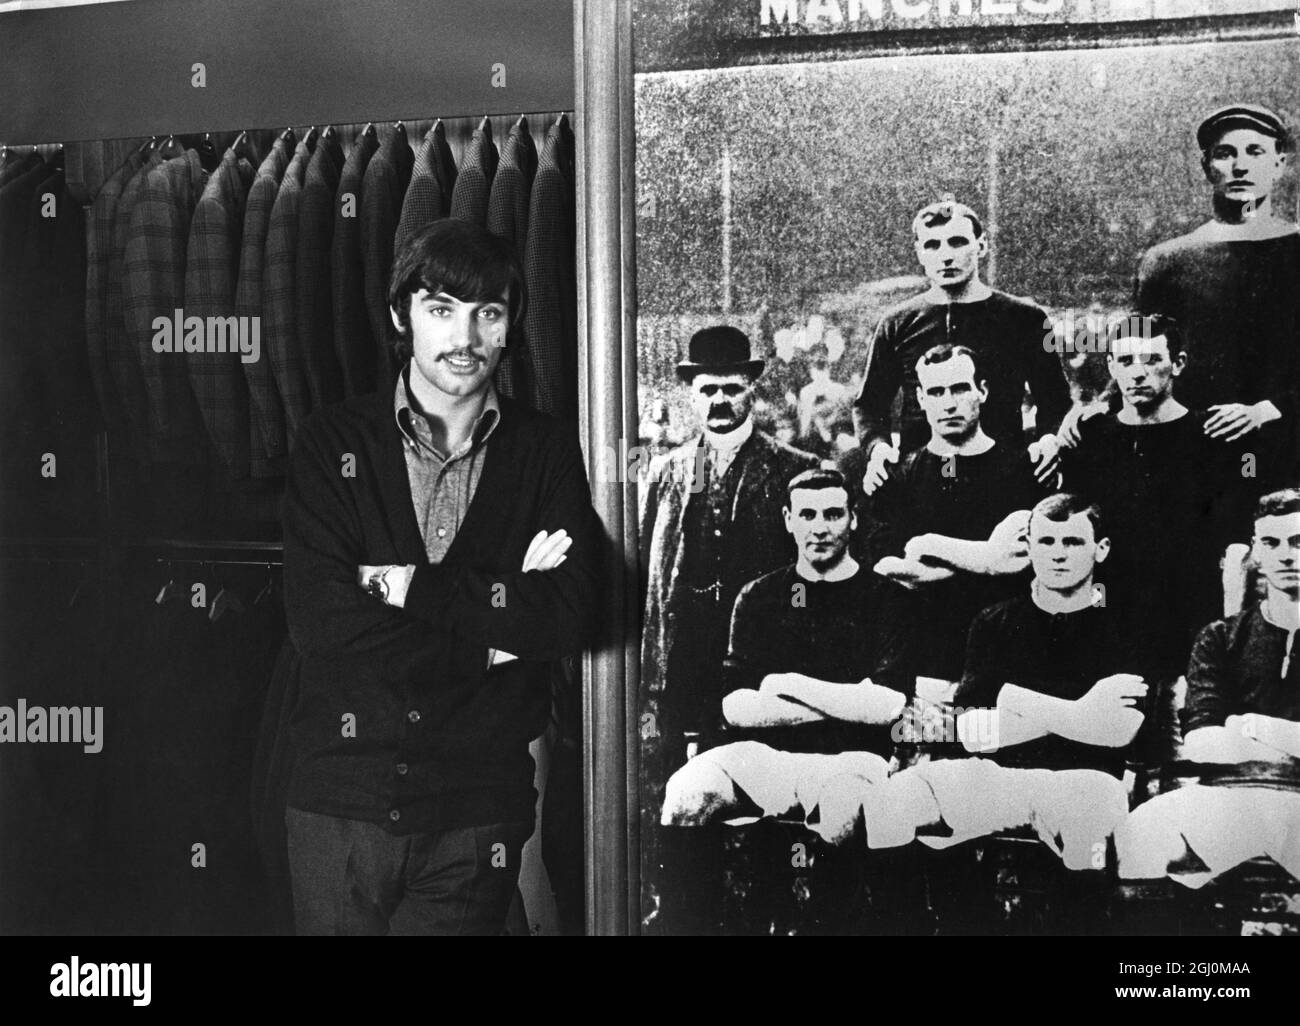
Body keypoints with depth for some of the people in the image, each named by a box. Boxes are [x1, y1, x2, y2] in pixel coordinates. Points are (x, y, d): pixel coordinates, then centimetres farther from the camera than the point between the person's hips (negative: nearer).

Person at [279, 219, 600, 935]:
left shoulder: (546, 454, 4)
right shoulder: (333, 444, 1)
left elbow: (569, 617, -9)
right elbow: (319, 622, -11)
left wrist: (412, 586, -13)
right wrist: (498, 615, -10)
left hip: (477, 818, 0)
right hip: (338, 802, 0)